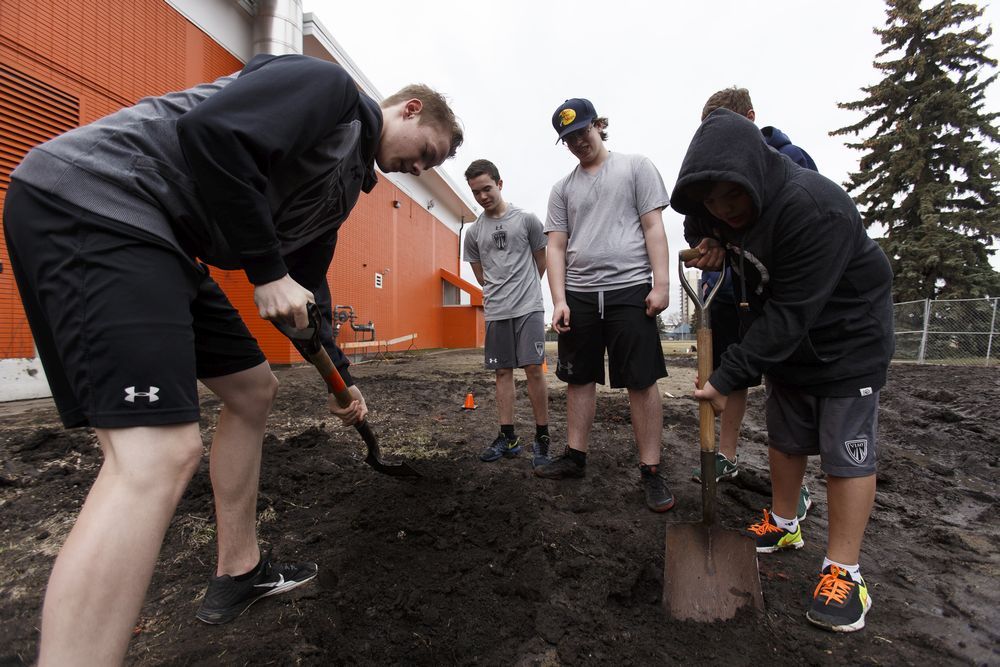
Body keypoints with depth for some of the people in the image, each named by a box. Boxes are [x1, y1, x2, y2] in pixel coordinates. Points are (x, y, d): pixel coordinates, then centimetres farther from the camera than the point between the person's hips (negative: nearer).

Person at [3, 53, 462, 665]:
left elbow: (308, 282, 22)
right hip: (90, 201, -10)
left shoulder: (346, 183, 20)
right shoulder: (329, 85, -4)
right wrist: (268, 272, -16)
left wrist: (342, 379, 22)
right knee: (161, 455, -22)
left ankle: (238, 573, 28)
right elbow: (209, 132, -21)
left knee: (255, 389, 14)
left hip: (161, 245, 10)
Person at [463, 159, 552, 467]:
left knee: (533, 369, -7)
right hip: (496, 311, 3)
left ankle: (542, 438, 5)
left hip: (529, 307, -3)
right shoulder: (473, 232, 9)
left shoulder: (527, 219, 2)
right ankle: (508, 437, 16)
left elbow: (540, 262, 12)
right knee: (503, 371, 6)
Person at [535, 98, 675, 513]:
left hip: (629, 291, -3)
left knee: (641, 381, -3)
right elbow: (556, 246, 10)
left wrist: (660, 284, -9)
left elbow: (653, 227, 1)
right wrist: (559, 300, -2)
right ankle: (575, 457, 22)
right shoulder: (563, 188, 17)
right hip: (578, 296, 4)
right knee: (579, 378, 9)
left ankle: (651, 471, 7)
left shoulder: (636, 167, 9)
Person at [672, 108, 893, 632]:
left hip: (848, 340, -7)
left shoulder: (814, 209, -33)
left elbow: (791, 313, -34)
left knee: (846, 450, -2)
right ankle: (782, 526, 33)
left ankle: (844, 571, 10)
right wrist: (715, 244, -8)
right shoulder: (723, 208, -9)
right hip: (784, 337, 7)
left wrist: (728, 377, -34)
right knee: (785, 437, 15)